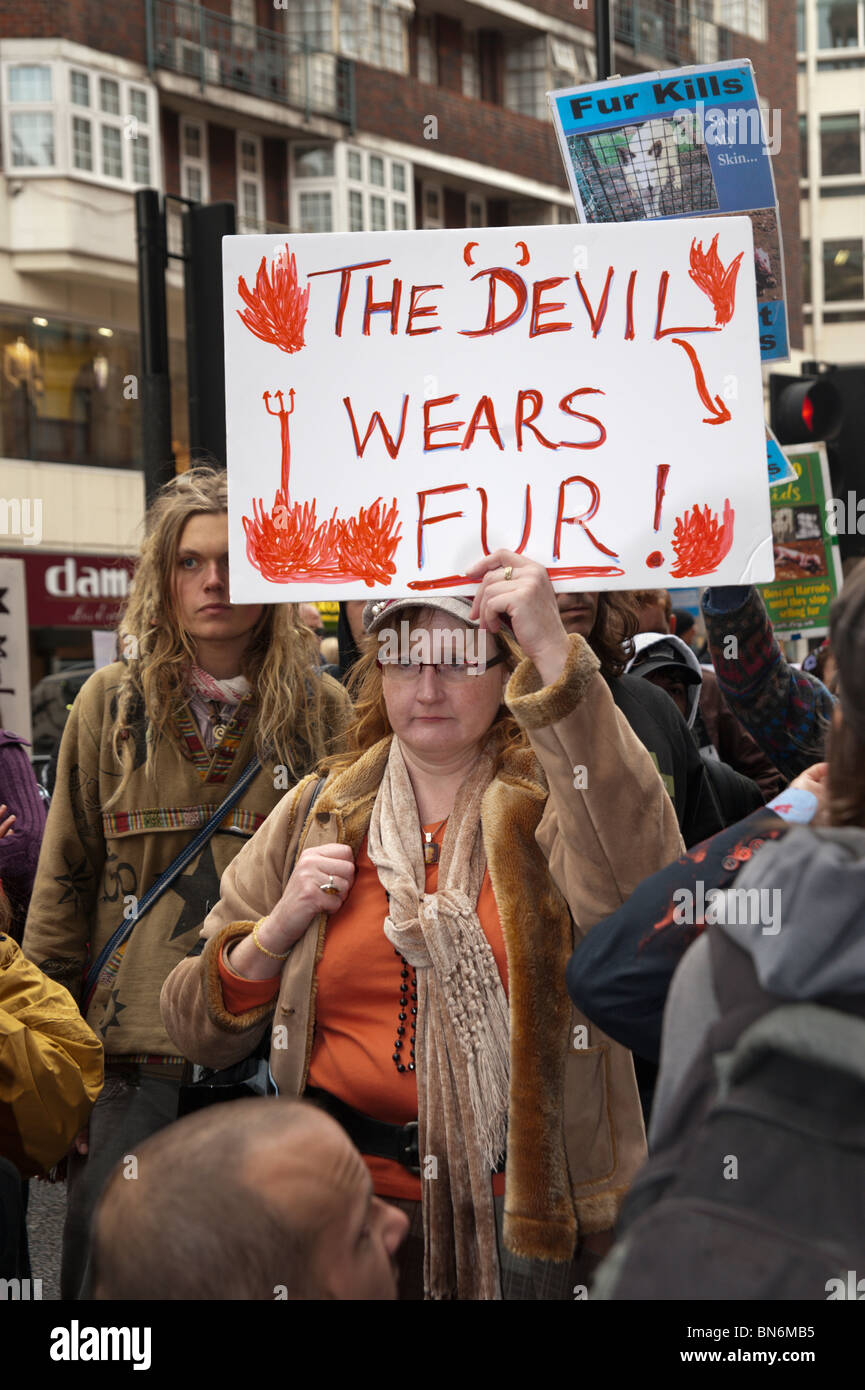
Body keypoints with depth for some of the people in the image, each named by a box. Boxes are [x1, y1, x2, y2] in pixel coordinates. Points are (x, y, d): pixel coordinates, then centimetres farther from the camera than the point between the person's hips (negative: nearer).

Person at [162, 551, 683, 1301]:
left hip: (525, 1211, -3)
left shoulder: (550, 800, -1)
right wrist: (279, 928, -8)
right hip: (350, 1194, 3)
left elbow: (640, 873, -29)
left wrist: (556, 653, -30)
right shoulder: (316, 814, 9)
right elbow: (201, 1032, 12)